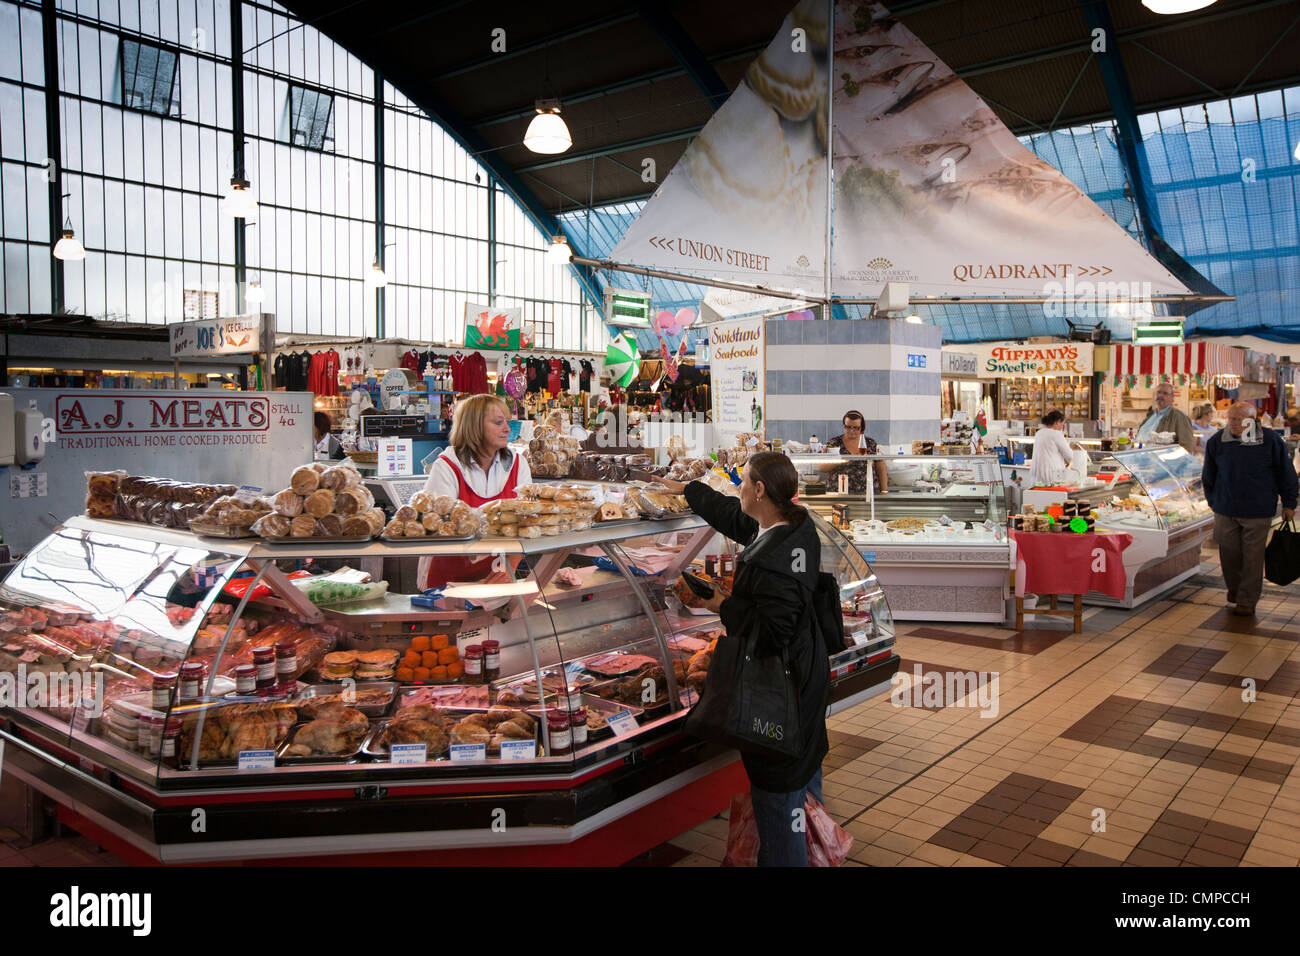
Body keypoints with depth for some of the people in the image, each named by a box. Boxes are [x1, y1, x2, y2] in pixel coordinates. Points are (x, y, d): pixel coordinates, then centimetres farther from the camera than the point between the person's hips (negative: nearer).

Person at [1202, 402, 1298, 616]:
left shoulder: (1271, 441, -6)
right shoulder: (1217, 442, 0)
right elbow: (1208, 476, 13)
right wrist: (1213, 500, 14)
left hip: (1258, 512, -2)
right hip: (1225, 510, 2)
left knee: (1252, 557, 2)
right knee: (1229, 552, 9)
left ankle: (1247, 601, 12)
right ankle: (1234, 588, 34)